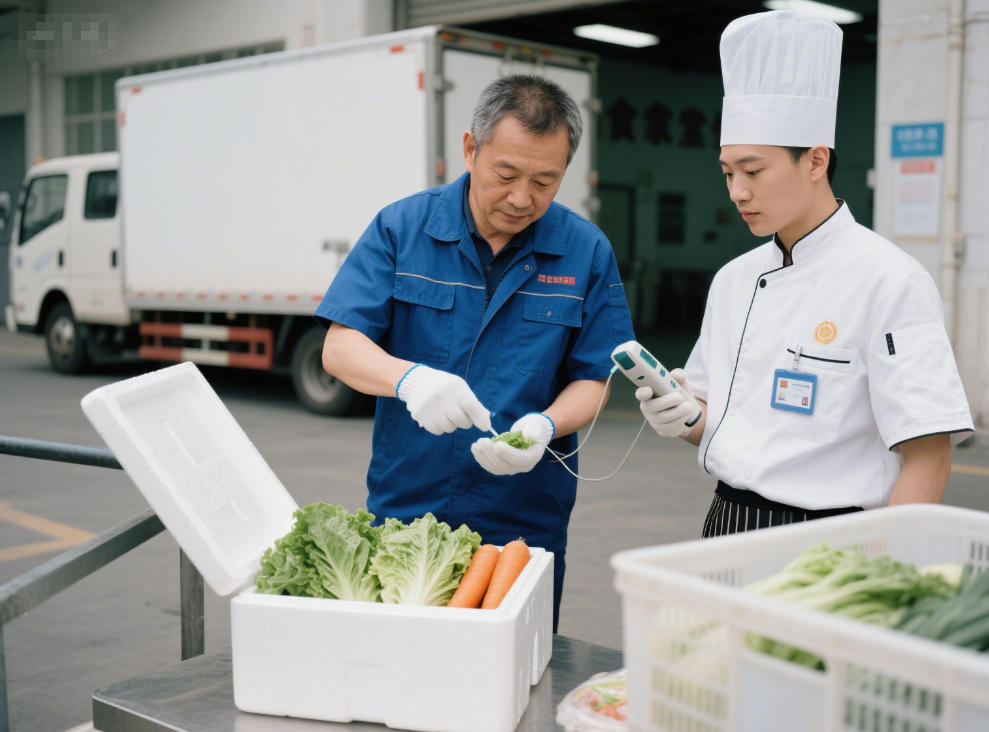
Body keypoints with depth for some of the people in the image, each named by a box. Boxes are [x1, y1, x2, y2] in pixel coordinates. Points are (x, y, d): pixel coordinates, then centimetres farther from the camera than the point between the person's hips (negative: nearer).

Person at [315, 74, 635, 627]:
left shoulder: (587, 252, -1)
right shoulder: (401, 228, -2)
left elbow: (591, 381, 1)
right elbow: (340, 348, -7)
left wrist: (544, 427, -21)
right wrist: (409, 378, -27)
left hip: (525, 524, 0)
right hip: (402, 512, 0)